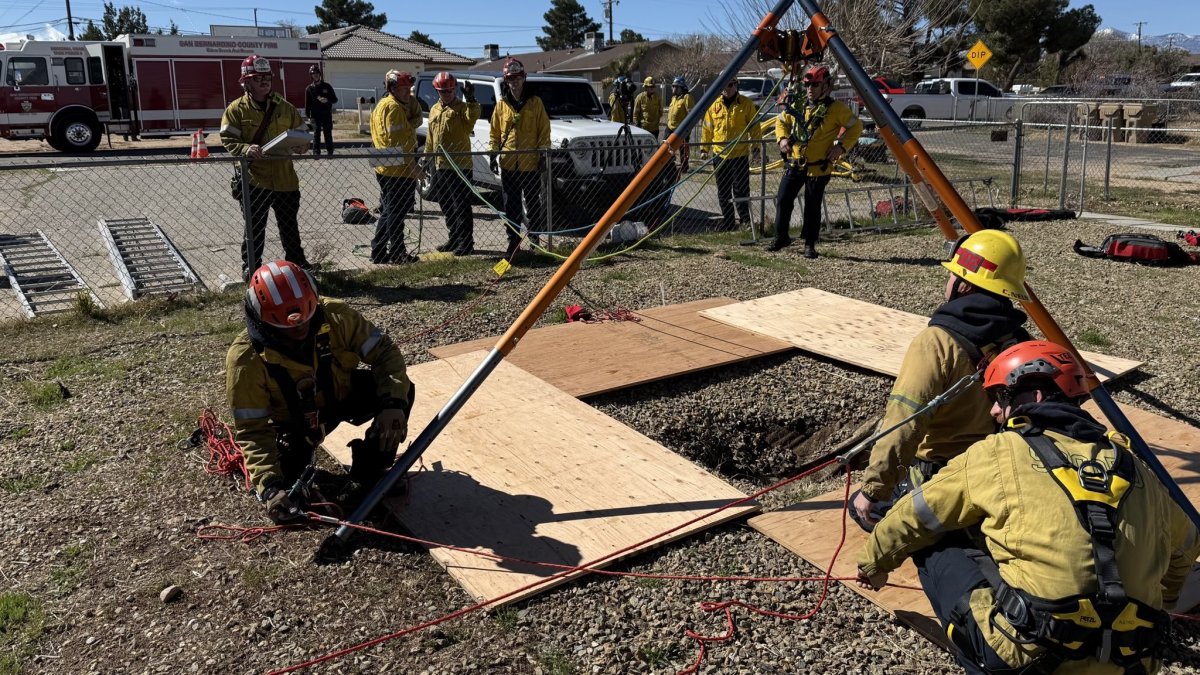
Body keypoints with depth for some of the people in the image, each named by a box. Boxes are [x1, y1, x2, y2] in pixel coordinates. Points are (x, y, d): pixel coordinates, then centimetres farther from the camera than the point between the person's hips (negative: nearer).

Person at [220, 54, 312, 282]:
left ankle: (297, 262, 31)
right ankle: (250, 267, 16)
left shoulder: (285, 107, 6)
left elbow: (301, 133, 12)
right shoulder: (236, 109, -3)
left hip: (285, 178, 3)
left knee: (290, 226, 16)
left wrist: (301, 145, -11)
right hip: (254, 179, -3)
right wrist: (245, 149, -26)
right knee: (254, 228, 4)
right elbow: (227, 139, -6)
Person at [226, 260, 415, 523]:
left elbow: (385, 352, -21)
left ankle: (369, 473, -4)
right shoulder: (246, 358, -30)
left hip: (341, 394, 2)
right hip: (294, 419, -2)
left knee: (400, 389, -23)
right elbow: (252, 430, -26)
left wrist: (394, 403, -38)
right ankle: (301, 453, 16)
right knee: (282, 494, -22)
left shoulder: (335, 316, -27)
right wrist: (269, 486, -39)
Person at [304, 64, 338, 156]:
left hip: (327, 115, 0)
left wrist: (327, 100, -15)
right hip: (315, 115, 0)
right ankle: (316, 152, 0)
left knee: (328, 134, 3)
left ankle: (330, 151, 11)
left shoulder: (327, 86, 5)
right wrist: (307, 115, -4)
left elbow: (335, 99, 5)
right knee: (316, 133, -4)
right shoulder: (309, 89, 5)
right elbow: (307, 104, 5)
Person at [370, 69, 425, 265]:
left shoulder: (382, 105, 18)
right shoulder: (394, 107, -15)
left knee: (388, 212, 17)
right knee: (396, 213, -3)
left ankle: (378, 252, 23)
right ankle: (397, 255, 4)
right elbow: (398, 141, -21)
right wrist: (414, 166, -21)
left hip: (385, 169, 10)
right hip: (398, 170, -10)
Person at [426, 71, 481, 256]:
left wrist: (470, 99, -38)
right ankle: (454, 238, 26)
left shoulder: (462, 108, -4)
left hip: (459, 165, -8)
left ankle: (466, 242, -1)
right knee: (447, 206, 15)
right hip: (439, 165, 8)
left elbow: (473, 116, -27)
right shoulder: (434, 110, 16)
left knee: (461, 206, -6)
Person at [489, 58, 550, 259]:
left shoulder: (535, 102, 1)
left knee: (533, 205, 8)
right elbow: (495, 132, 10)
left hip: (531, 163, -2)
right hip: (508, 164, 2)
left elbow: (544, 130, 0)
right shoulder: (501, 105, 7)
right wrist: (493, 153, 1)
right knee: (511, 206, 5)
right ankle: (513, 243, 11)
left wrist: (543, 154, -6)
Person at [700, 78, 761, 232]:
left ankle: (745, 219, 11)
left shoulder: (746, 104, 0)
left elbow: (754, 127, 2)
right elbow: (707, 128, 11)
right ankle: (727, 223, 19)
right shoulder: (714, 105, 7)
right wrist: (704, 148, 7)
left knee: (741, 189, -3)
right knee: (723, 192, 9)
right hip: (720, 154, 3)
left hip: (740, 154, -3)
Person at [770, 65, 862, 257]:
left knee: (813, 207, 1)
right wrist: (782, 138, 2)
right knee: (783, 200, 3)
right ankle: (781, 237, 19)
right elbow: (781, 121, 21)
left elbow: (855, 127, -1)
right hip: (795, 163, 4)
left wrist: (841, 146, -13)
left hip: (818, 167, -4)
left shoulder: (836, 108, -5)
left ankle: (810, 244, 13)